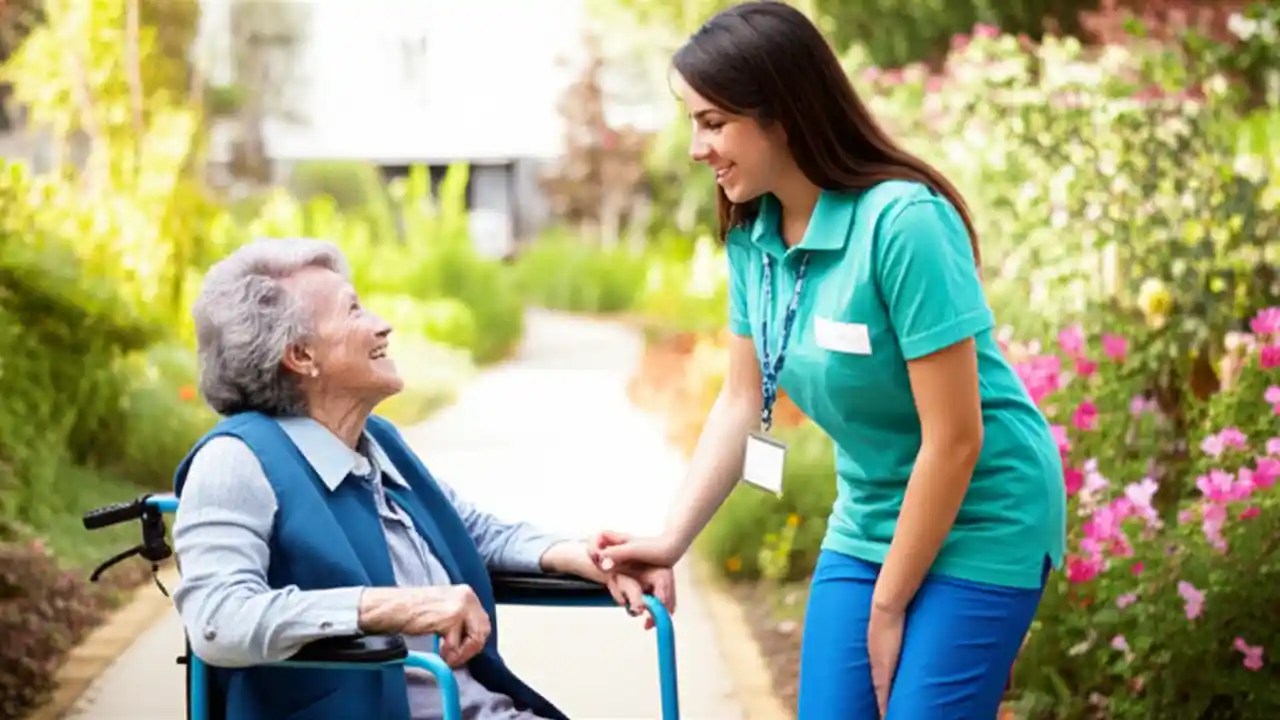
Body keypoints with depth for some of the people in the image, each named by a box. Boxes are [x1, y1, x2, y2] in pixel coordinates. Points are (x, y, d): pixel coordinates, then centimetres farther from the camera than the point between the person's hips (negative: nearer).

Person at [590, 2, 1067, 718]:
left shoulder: (903, 222, -24)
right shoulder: (752, 234, -4)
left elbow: (953, 439, -21)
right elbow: (741, 401, 7)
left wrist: (889, 605, -14)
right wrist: (671, 541, -1)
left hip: (980, 523, -6)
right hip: (869, 523, 6)